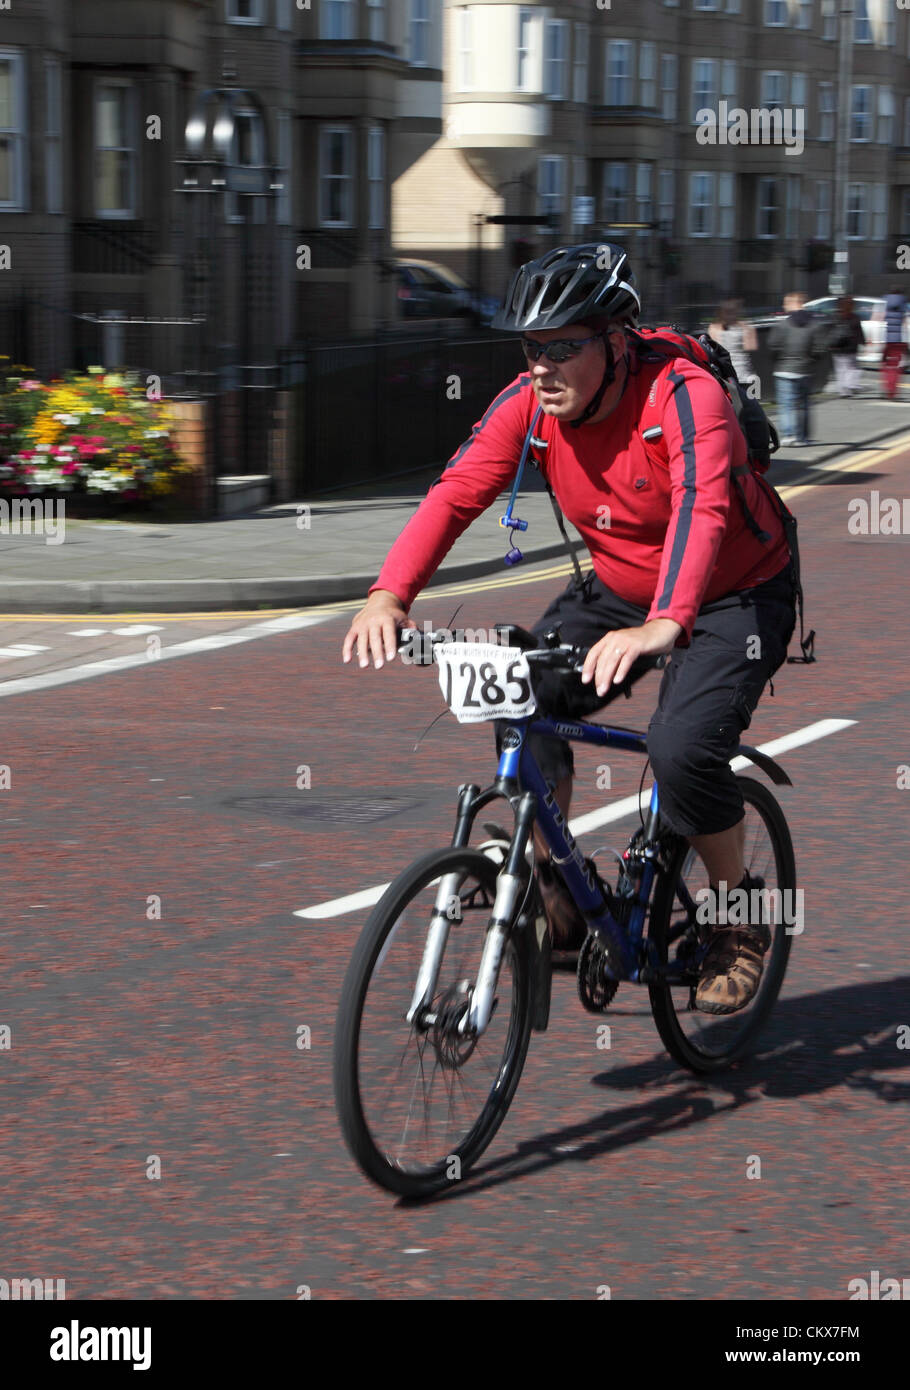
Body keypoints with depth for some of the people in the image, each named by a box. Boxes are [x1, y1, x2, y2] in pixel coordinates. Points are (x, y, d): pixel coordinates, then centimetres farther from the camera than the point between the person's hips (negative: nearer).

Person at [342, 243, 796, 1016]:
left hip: (736, 598, -5)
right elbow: (457, 493, -23)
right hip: (619, 593, 6)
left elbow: (701, 510, -45)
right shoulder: (530, 403, -14)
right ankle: (556, 897, -1)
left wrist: (663, 626, -63)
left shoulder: (685, 396, -29)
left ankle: (739, 917, 0)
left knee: (683, 749, -27)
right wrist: (389, 594, -40)